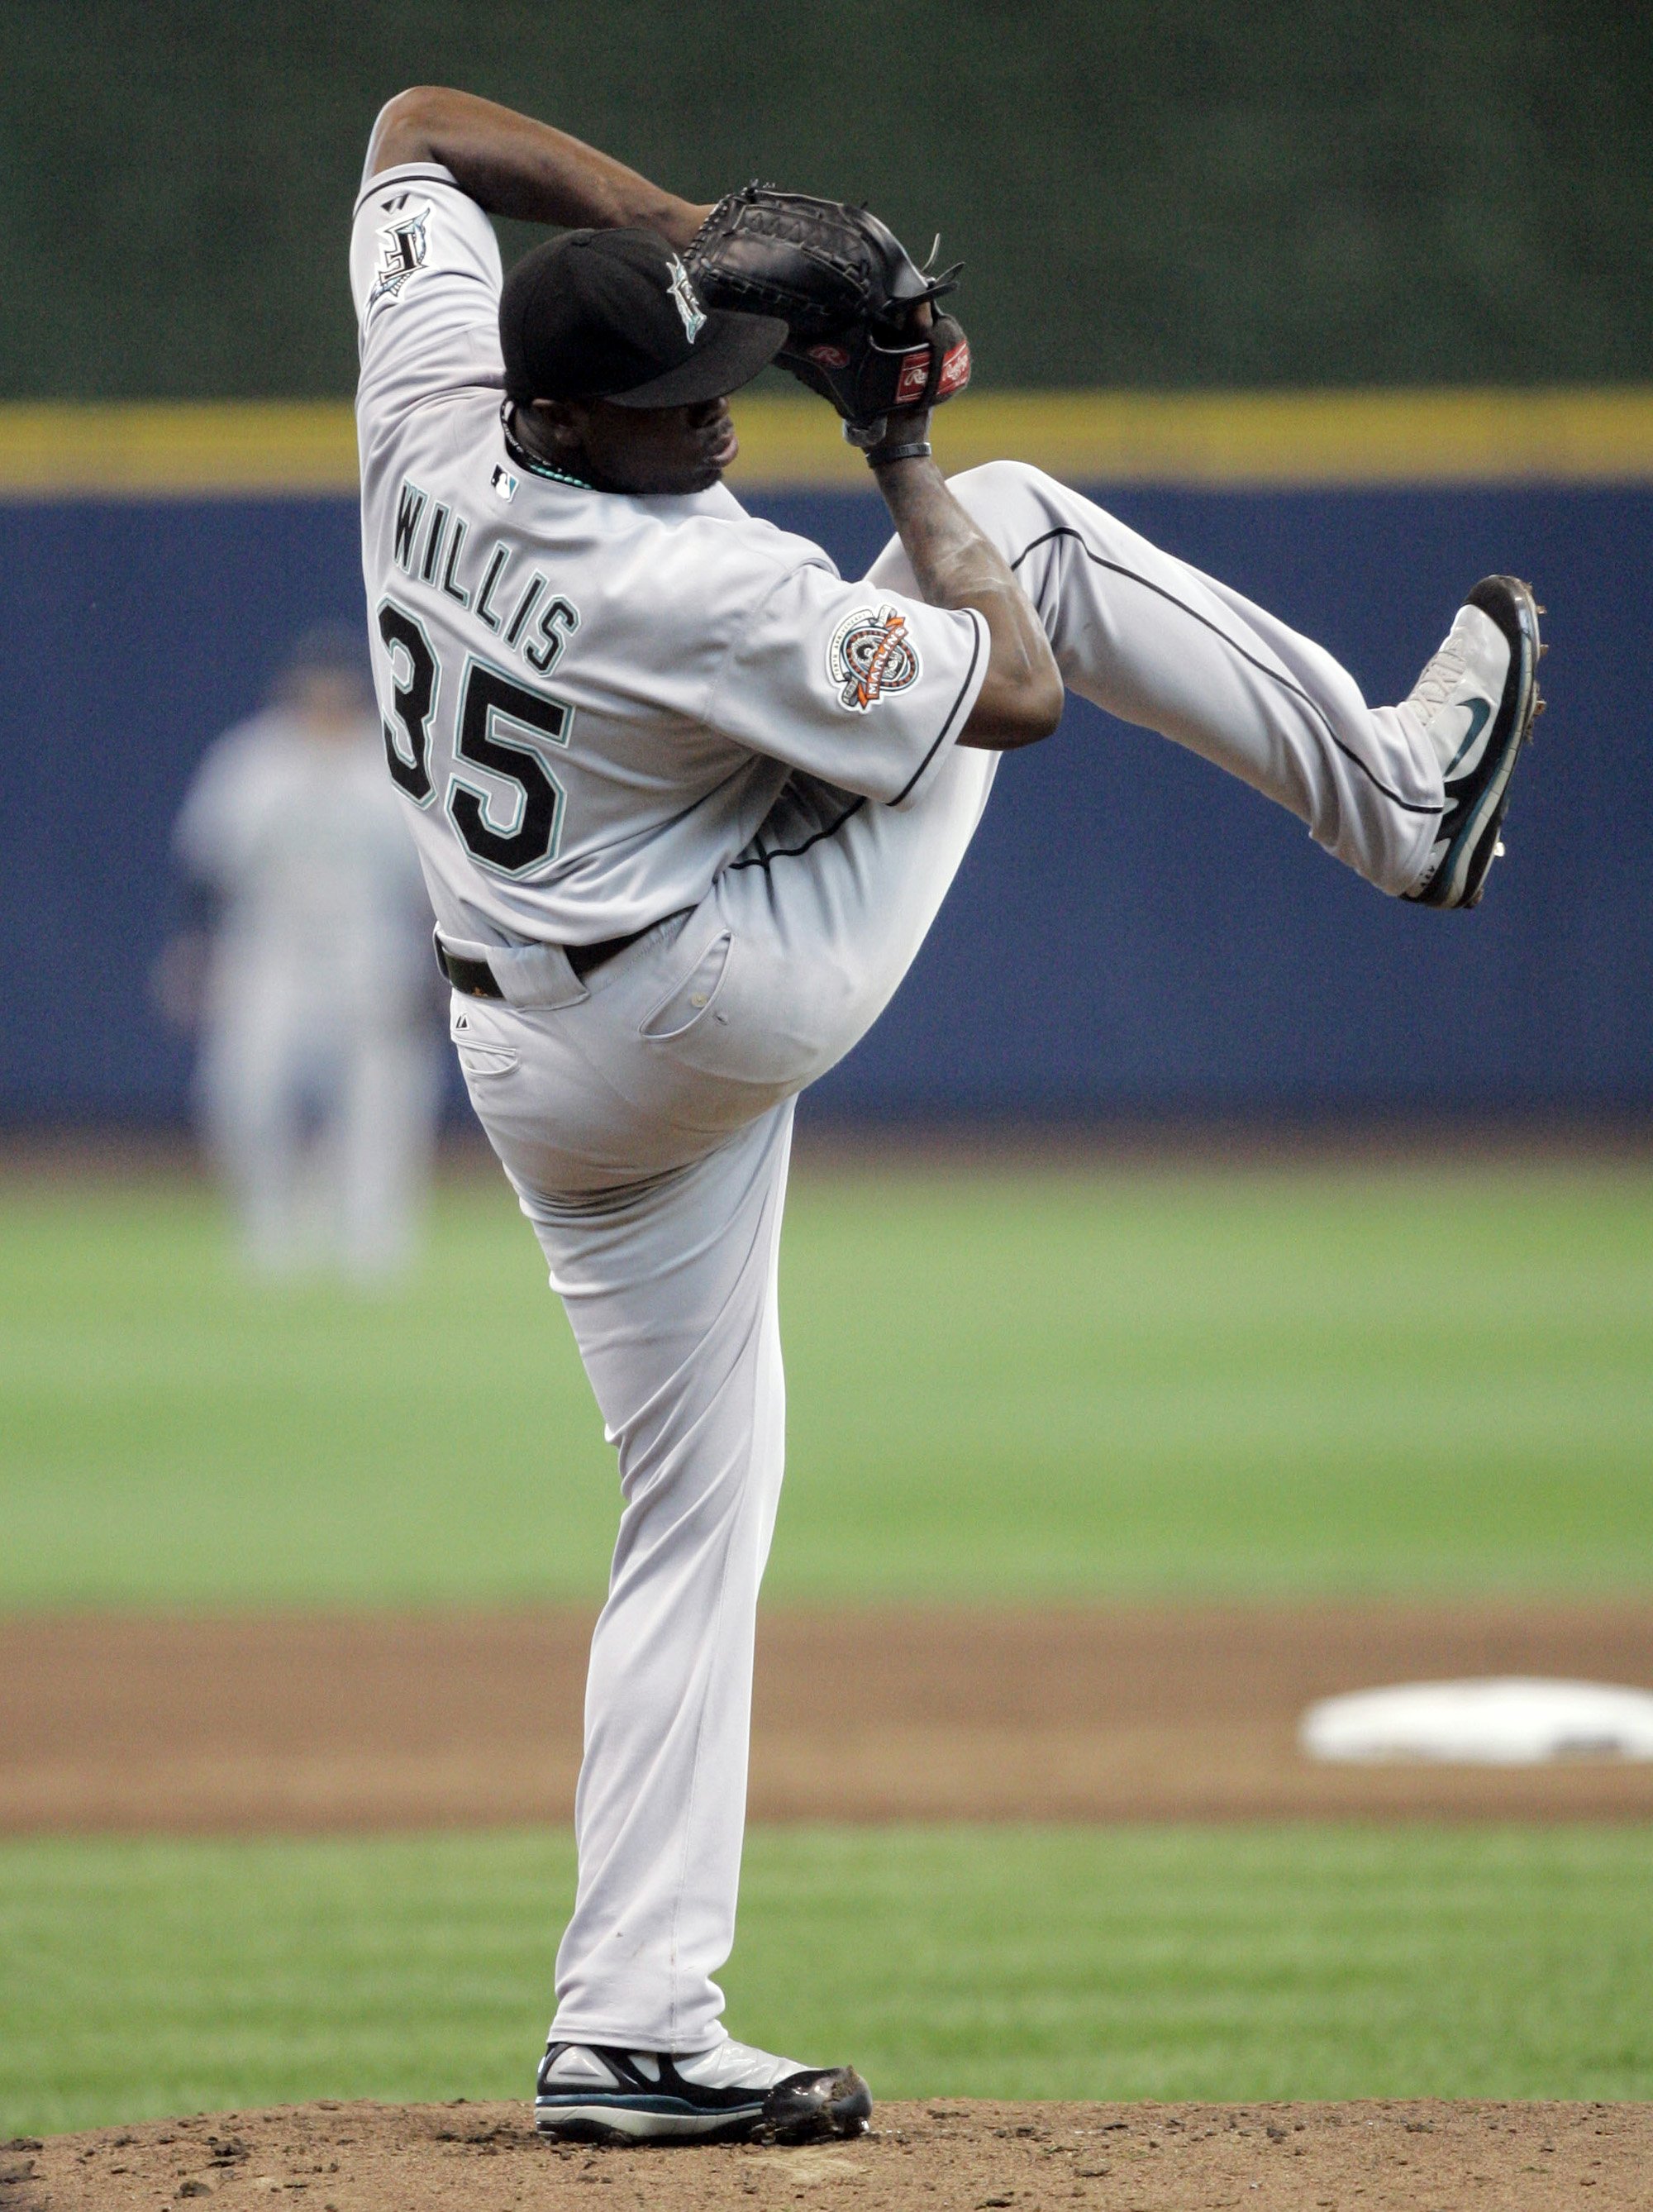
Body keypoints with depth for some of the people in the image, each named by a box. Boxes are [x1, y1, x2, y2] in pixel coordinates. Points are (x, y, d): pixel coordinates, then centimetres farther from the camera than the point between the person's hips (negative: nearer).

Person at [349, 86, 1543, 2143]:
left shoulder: (430, 423, -11)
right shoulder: (705, 592, -28)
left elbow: (419, 123, 6)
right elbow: (1020, 687, -15)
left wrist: (672, 227, 0)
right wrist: (904, 449, -5)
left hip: (544, 1081, 7)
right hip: (739, 986, -7)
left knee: (696, 1515, 13)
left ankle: (631, 2028, 5)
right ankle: (1398, 793, 14)